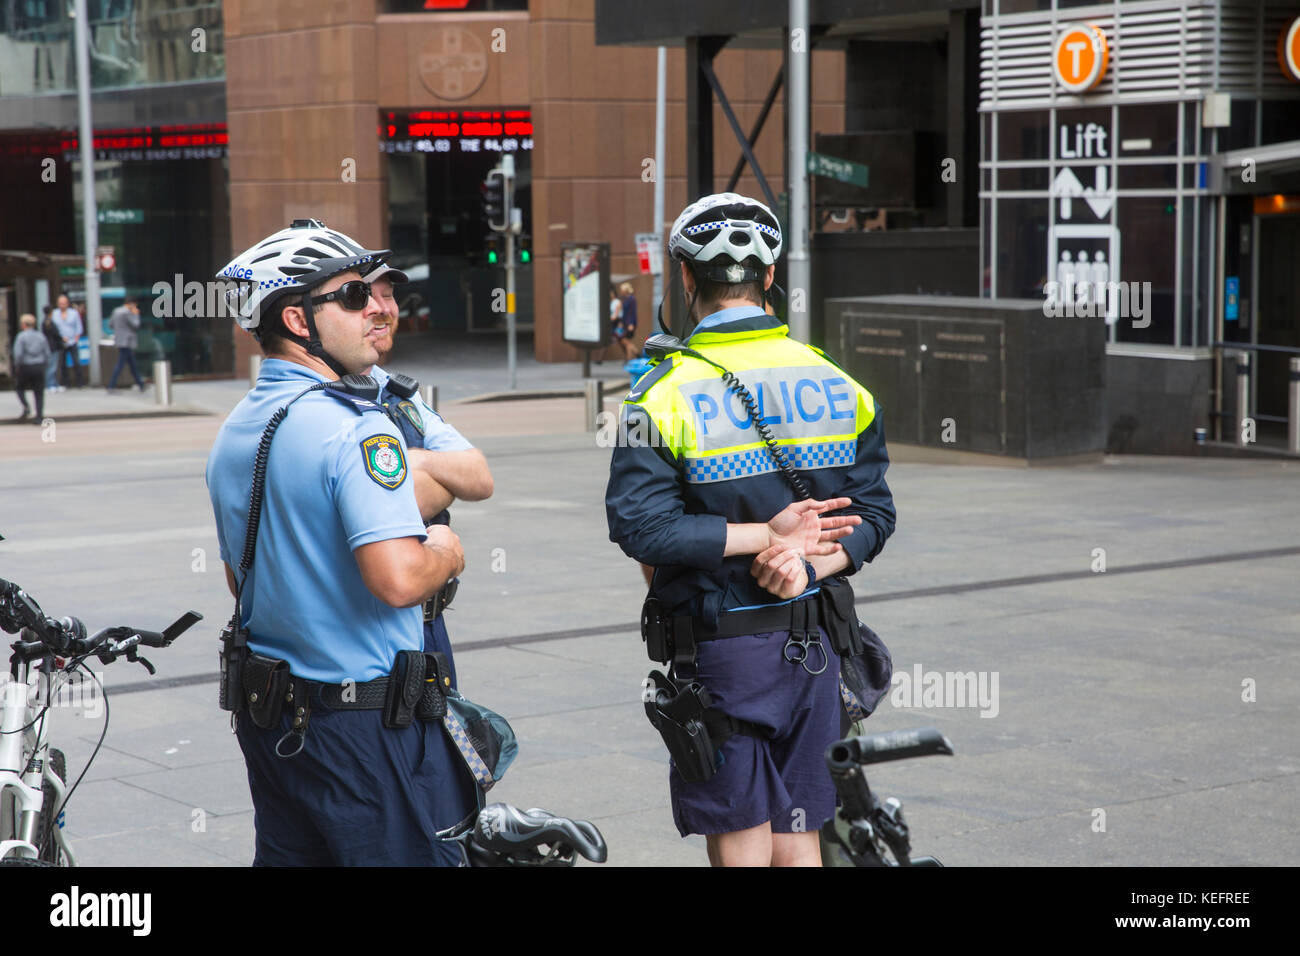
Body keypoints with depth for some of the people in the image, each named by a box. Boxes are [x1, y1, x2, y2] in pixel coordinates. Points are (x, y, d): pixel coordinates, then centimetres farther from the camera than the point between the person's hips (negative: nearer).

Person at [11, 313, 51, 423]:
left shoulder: (21, 336, -9)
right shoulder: (41, 336, 5)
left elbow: (18, 354, -16)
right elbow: (47, 353, 5)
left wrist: (17, 366, -3)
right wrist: (45, 367, 13)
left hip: (25, 367, -3)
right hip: (39, 367, 3)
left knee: (19, 387, 18)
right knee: (39, 392, 7)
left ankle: (25, 407, -2)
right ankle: (39, 416, 3)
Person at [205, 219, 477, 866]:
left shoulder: (233, 432, 10)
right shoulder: (356, 427, -19)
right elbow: (398, 580, -29)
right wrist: (445, 553, -8)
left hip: (263, 710, 9)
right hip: (363, 724, -9)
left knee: (287, 853, 15)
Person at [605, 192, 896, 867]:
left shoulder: (667, 393, -11)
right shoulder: (836, 384, 4)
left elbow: (640, 525, -19)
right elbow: (873, 513, 3)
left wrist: (767, 537, -15)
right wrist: (809, 563, -11)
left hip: (720, 653, -4)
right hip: (812, 648, 4)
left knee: (740, 842, 5)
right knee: (798, 841, 14)